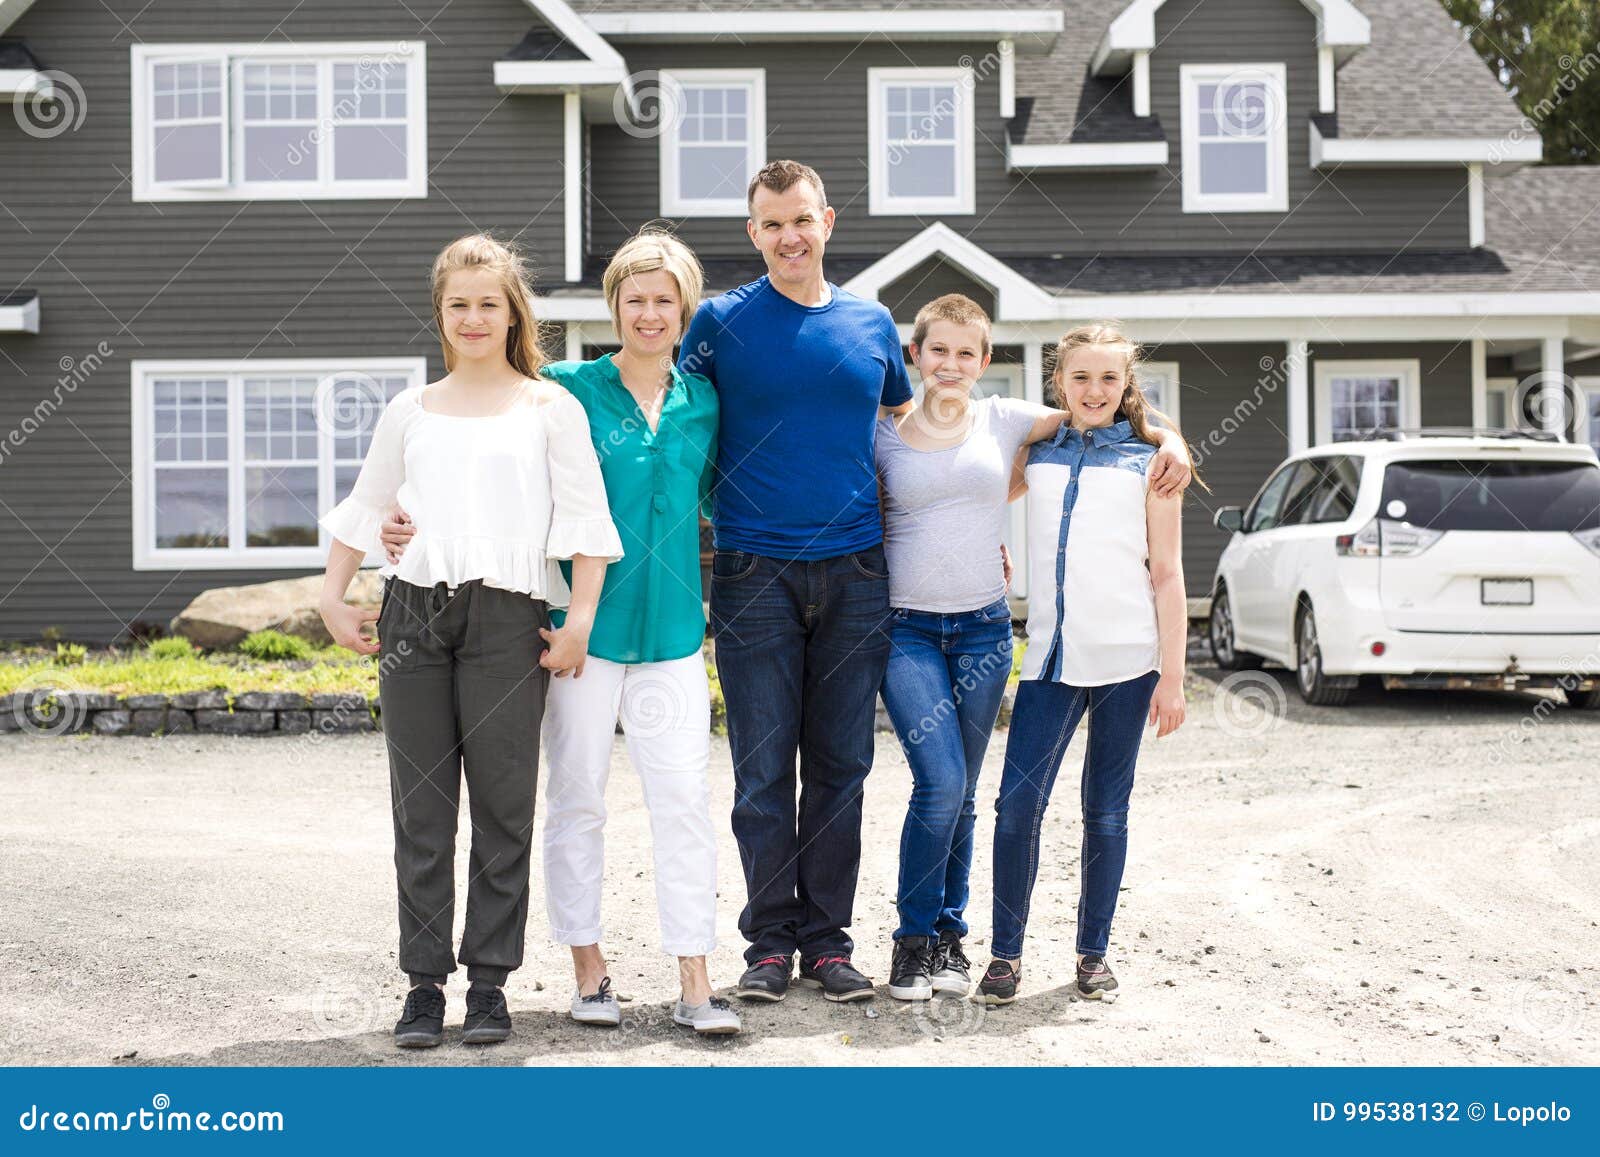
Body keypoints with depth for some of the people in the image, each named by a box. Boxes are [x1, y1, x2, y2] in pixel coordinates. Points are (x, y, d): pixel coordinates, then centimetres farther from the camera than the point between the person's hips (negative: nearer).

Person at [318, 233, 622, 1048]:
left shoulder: (549, 408, 6)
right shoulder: (411, 411, 15)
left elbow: (584, 519, 1)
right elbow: (365, 509, 22)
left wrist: (580, 617, -7)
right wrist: (333, 596, 14)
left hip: (508, 615, -2)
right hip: (414, 612, 3)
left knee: (502, 805, -1)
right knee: (419, 806, 3)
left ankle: (489, 981, 8)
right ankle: (424, 981, 9)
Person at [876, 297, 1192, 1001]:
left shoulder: (1004, 421, 6)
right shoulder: (885, 435, 3)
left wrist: (1171, 440, -2)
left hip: (983, 628, 2)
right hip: (907, 630, -2)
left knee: (961, 792, 8)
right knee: (941, 783, -14)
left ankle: (948, 932, 21)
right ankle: (913, 937, 1)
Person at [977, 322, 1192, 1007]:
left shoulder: (1148, 462, 5)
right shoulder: (1037, 454, 11)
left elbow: (1167, 575, 4)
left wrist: (1172, 677, -1)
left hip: (1127, 658, -1)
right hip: (1051, 655, 2)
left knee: (1106, 810, 6)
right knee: (1018, 804, -7)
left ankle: (1093, 955, 18)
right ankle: (1006, 953, 5)